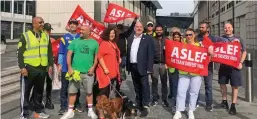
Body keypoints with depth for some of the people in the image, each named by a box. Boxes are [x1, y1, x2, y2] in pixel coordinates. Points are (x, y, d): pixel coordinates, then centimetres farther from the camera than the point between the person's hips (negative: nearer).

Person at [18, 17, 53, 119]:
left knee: (39, 91, 15)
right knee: (25, 92, 1)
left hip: (42, 68, 4)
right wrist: (22, 67, -14)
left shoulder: (46, 36, 10)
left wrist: (50, 65, 9)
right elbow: (20, 53, -7)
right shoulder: (25, 36, -4)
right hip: (29, 68, -4)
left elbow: (49, 52, 15)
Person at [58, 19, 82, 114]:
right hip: (66, 67, -1)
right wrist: (59, 64, -5)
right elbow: (61, 52, 2)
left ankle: (77, 104, 24)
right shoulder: (64, 38, 3)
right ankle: (63, 106, 8)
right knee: (64, 87, 2)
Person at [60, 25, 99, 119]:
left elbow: (96, 56, 8)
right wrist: (69, 68, -7)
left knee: (89, 92, 9)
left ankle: (90, 111, 22)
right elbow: (69, 54, 2)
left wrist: (93, 67, -5)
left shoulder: (94, 43, 5)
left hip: (88, 72, 0)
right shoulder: (75, 41, 4)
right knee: (72, 91, 4)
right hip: (75, 71, 0)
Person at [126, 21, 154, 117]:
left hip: (142, 67, -5)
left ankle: (145, 106, -1)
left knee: (144, 85, -5)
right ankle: (139, 104, 24)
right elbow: (128, 52, 12)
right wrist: (127, 66, 7)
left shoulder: (148, 38, -4)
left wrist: (149, 68, -14)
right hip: (132, 66, 5)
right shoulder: (130, 38, 12)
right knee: (136, 86, 13)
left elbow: (150, 54, -8)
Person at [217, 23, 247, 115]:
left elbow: (244, 52, 7)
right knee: (222, 83, 10)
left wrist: (241, 62, -4)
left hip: (235, 66, -1)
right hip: (223, 65, 2)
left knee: (235, 86, 0)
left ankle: (233, 105, 8)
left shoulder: (238, 39, 4)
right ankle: (224, 101, 27)